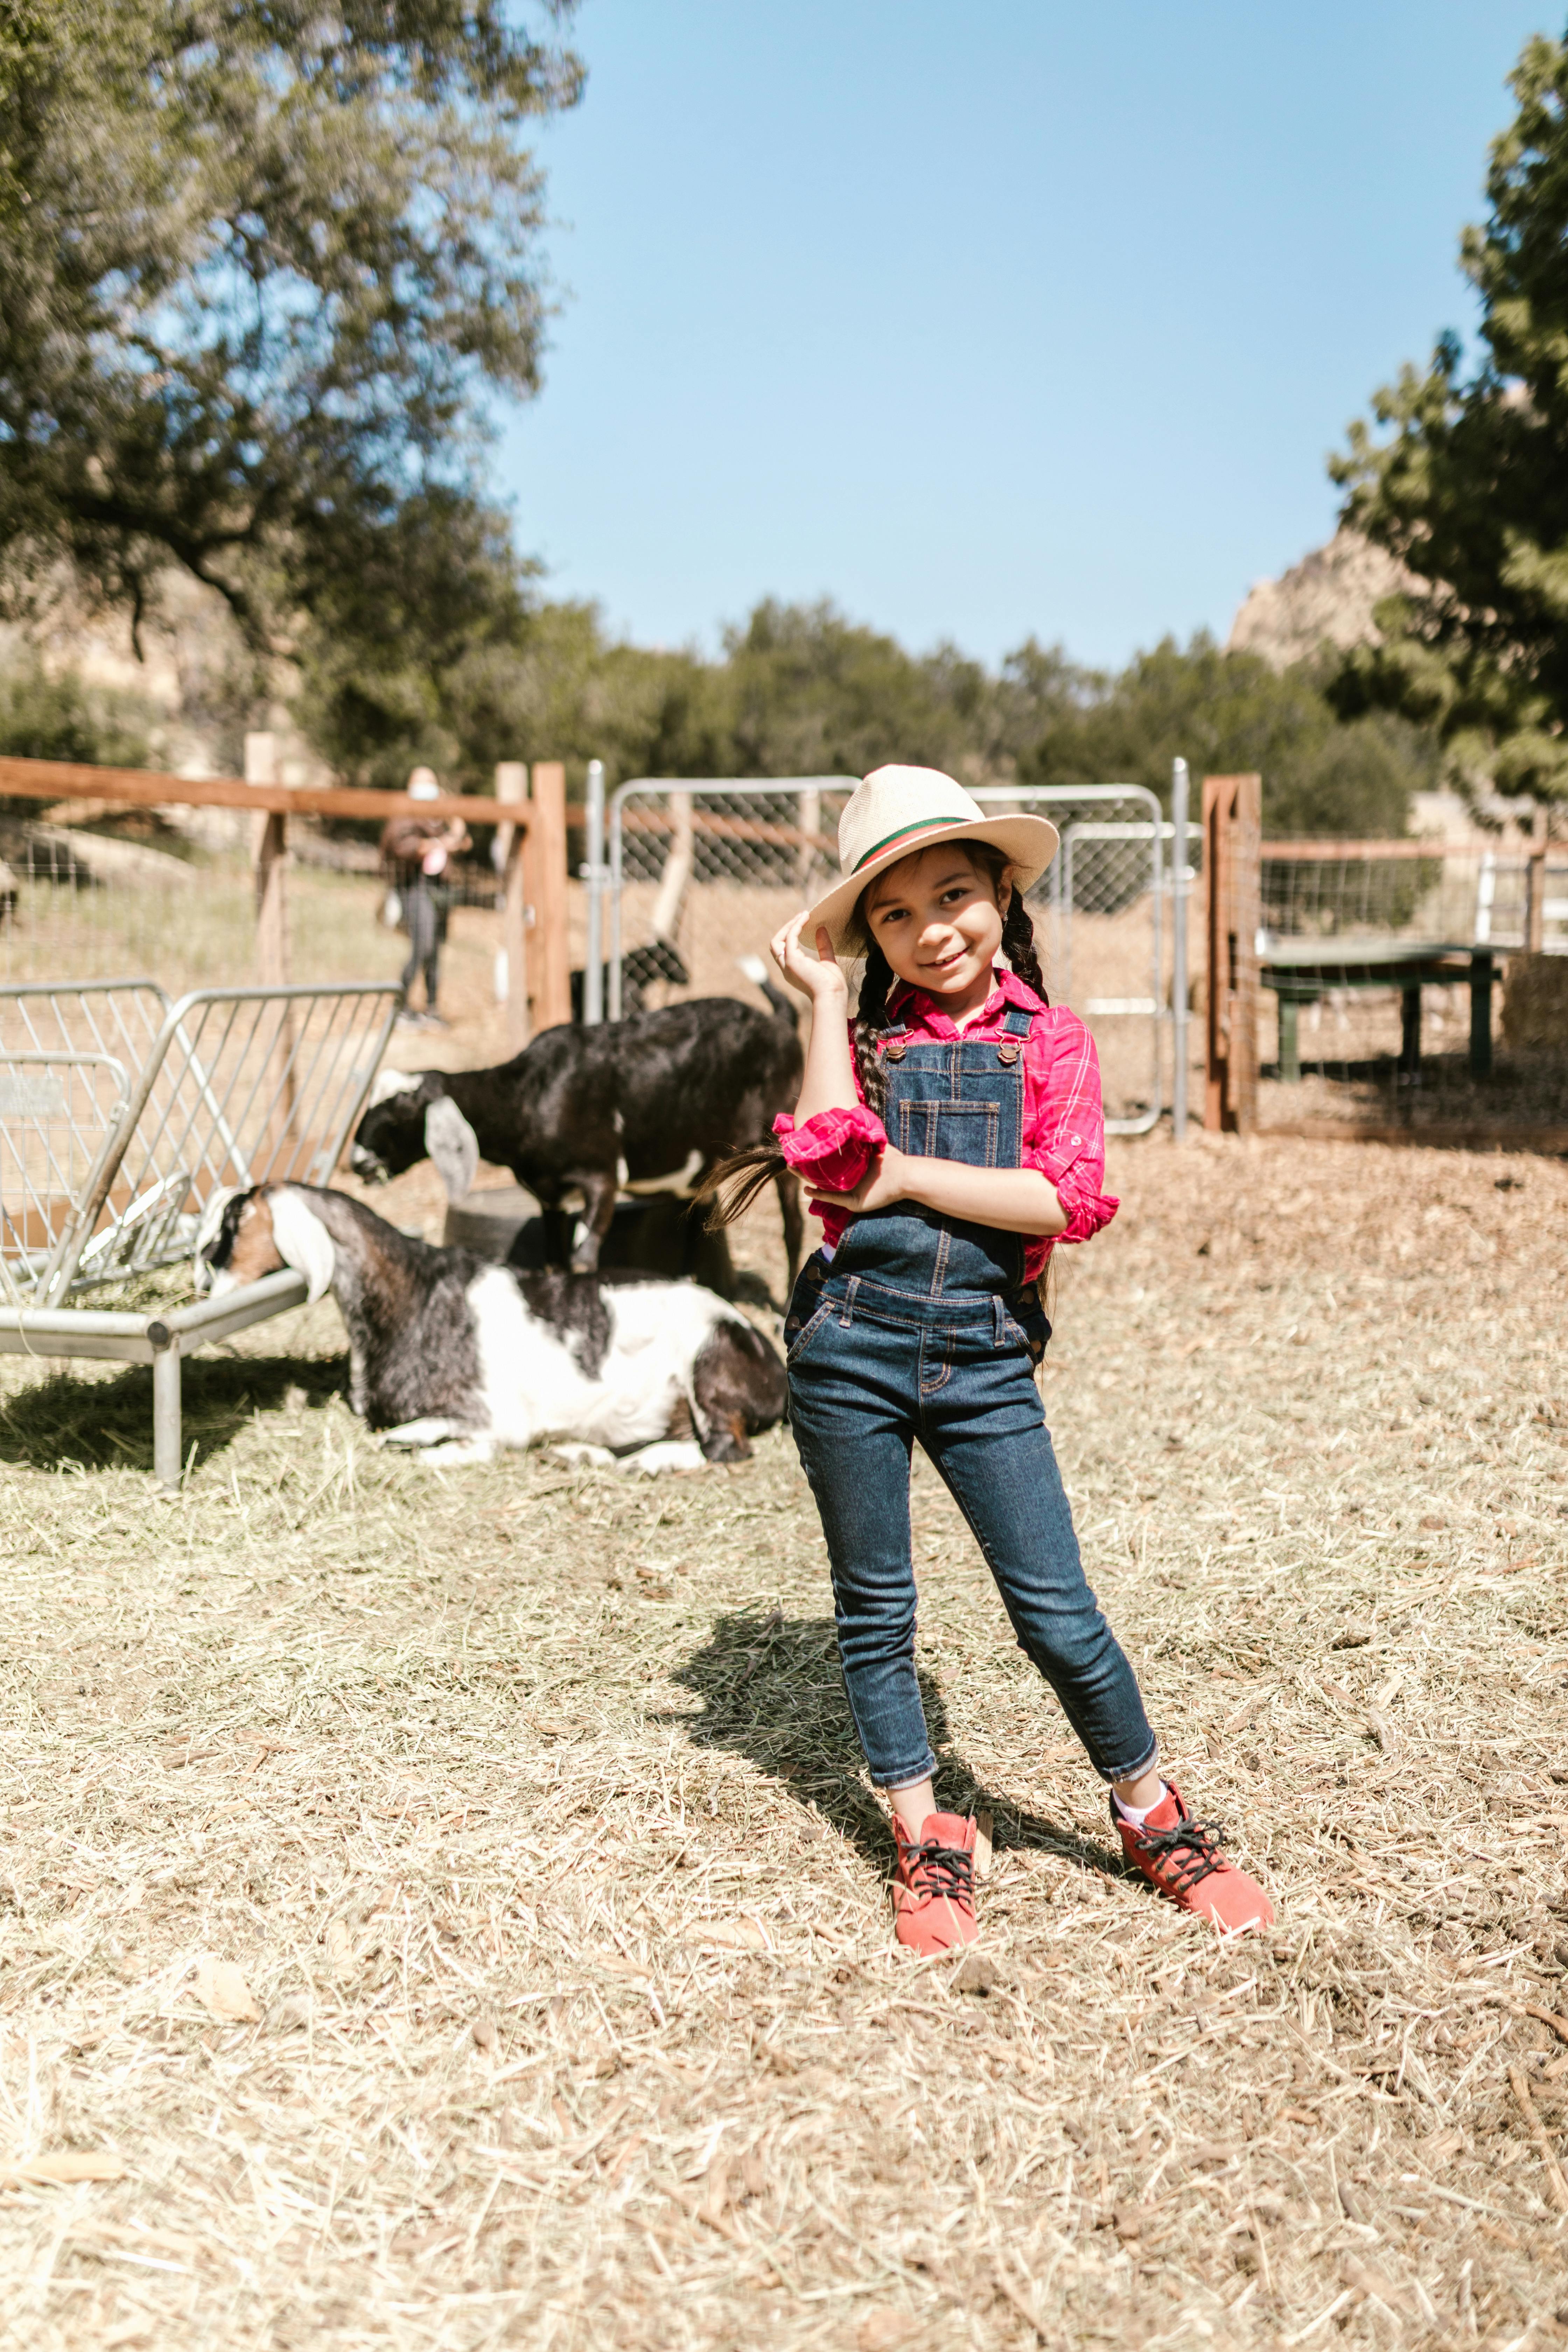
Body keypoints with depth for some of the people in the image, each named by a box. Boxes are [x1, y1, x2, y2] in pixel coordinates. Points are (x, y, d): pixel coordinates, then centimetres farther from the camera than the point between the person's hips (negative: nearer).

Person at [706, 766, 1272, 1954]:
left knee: (1057, 1610, 1)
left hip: (985, 1353, -1)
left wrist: (906, 1178, -11)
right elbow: (830, 1156, -13)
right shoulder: (865, 1036, 7)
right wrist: (825, 995, -5)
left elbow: (1072, 1199, -11)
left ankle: (1156, 1815, 23)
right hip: (852, 1339, 1)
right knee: (875, 1607, 10)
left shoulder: (1050, 1040, 4)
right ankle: (926, 1839, 26)